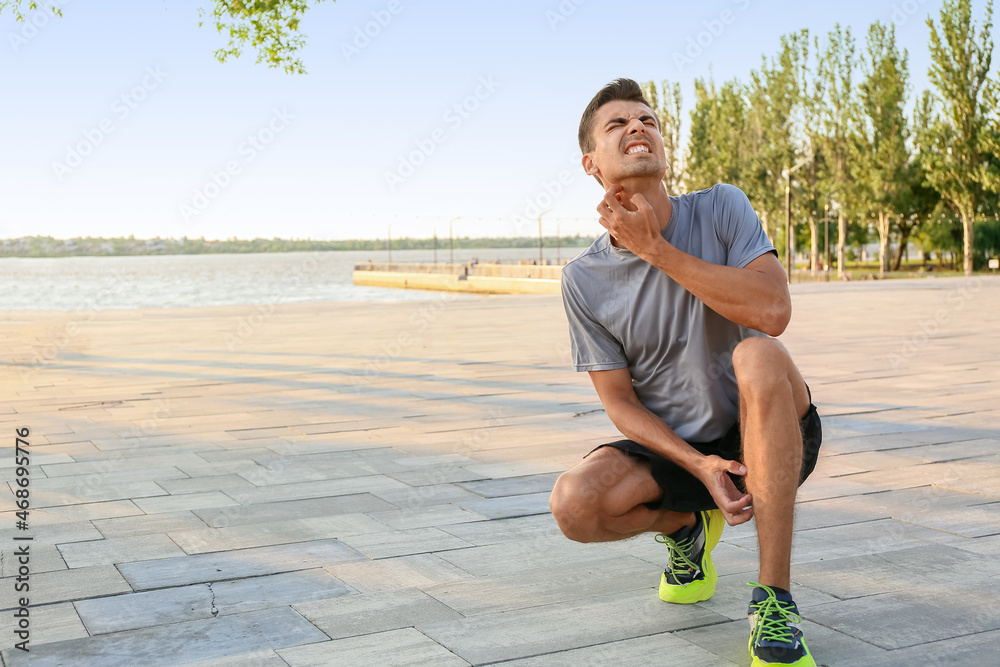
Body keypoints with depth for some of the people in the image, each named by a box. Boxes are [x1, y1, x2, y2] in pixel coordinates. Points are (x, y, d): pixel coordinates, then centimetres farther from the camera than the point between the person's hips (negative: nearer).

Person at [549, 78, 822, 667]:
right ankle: (685, 526, 11)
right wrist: (702, 468, -21)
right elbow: (620, 402, -5)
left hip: (770, 440, -1)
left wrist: (654, 247, -25)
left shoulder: (721, 209, -10)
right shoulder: (585, 279, -7)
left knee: (757, 355, -35)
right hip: (674, 446, 2)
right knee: (575, 504, -26)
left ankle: (775, 601, -28)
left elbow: (773, 311, -27)